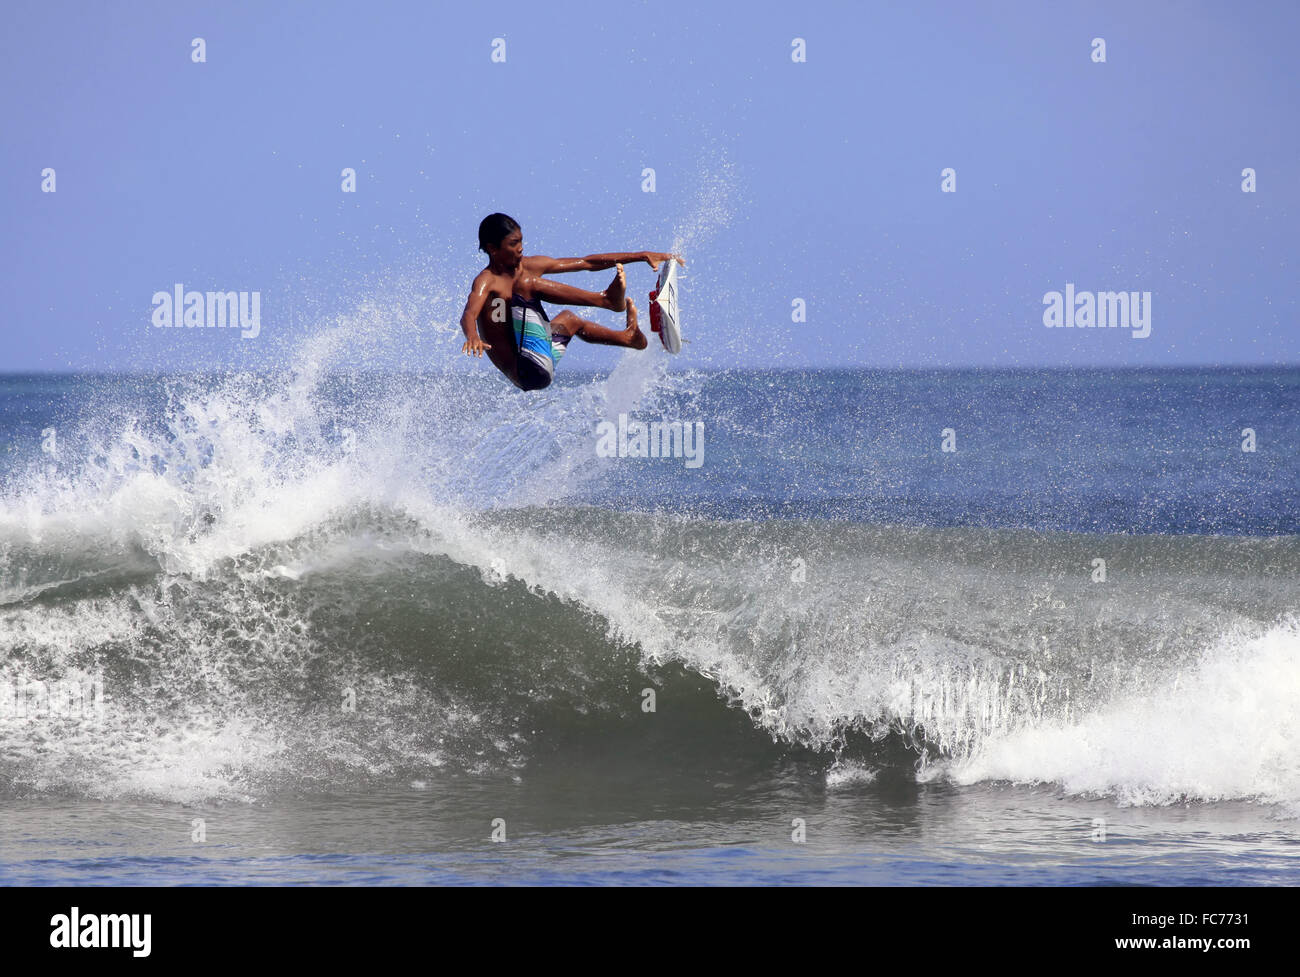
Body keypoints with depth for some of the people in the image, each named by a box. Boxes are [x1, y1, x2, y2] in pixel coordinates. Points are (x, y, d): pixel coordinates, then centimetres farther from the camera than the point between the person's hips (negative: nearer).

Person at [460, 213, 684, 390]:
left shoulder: (528, 266, 10)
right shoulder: (486, 281, -11)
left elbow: (587, 263, 12)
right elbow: (469, 314, -32)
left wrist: (641, 256, 12)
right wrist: (472, 336, -56)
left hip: (542, 369, 9)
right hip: (528, 372, -9)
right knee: (526, 284, -18)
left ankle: (628, 336, 57)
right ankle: (607, 300, -8)